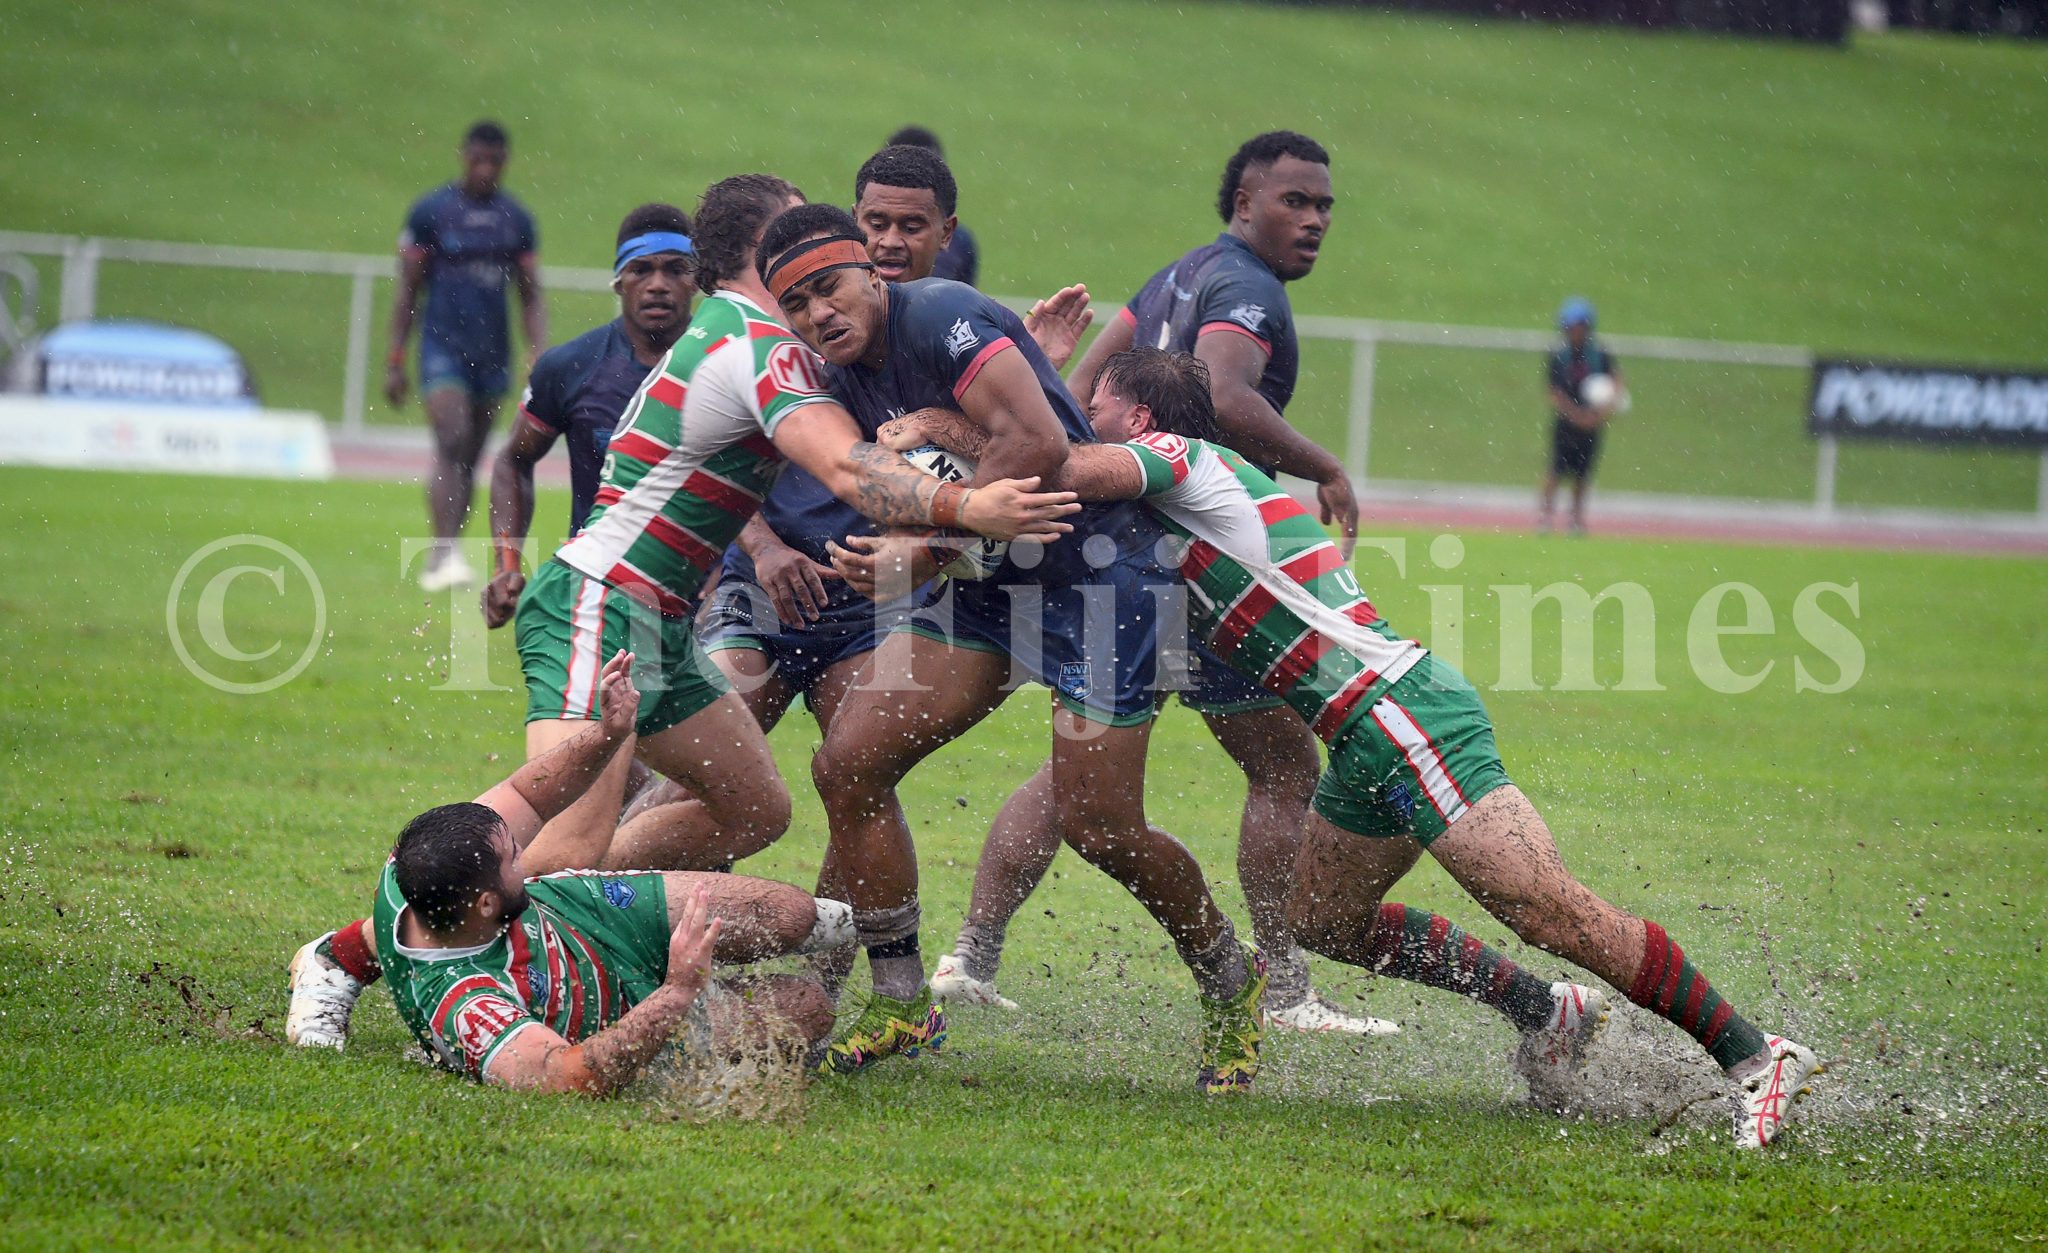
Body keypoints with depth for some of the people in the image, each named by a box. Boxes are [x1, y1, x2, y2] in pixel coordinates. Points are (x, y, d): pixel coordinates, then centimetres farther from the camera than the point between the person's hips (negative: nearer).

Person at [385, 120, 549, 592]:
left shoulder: (517, 220, 7)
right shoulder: (430, 212, -2)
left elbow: (531, 298, 11)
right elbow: (408, 290, 1)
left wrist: (539, 359, -2)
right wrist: (395, 362, -2)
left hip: (493, 353, 4)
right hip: (443, 345, -4)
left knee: (470, 459, 7)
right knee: (451, 446, -19)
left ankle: (441, 561, 15)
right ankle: (444, 552, -26)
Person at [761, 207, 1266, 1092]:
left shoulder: (937, 316, -20)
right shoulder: (847, 377, 7)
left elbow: (1037, 441, -30)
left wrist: (922, 549, -27)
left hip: (1100, 572, -9)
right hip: (988, 582, 9)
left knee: (1099, 829, -8)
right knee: (846, 763, -3)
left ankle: (1232, 989, 18)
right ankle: (900, 1003, 9)